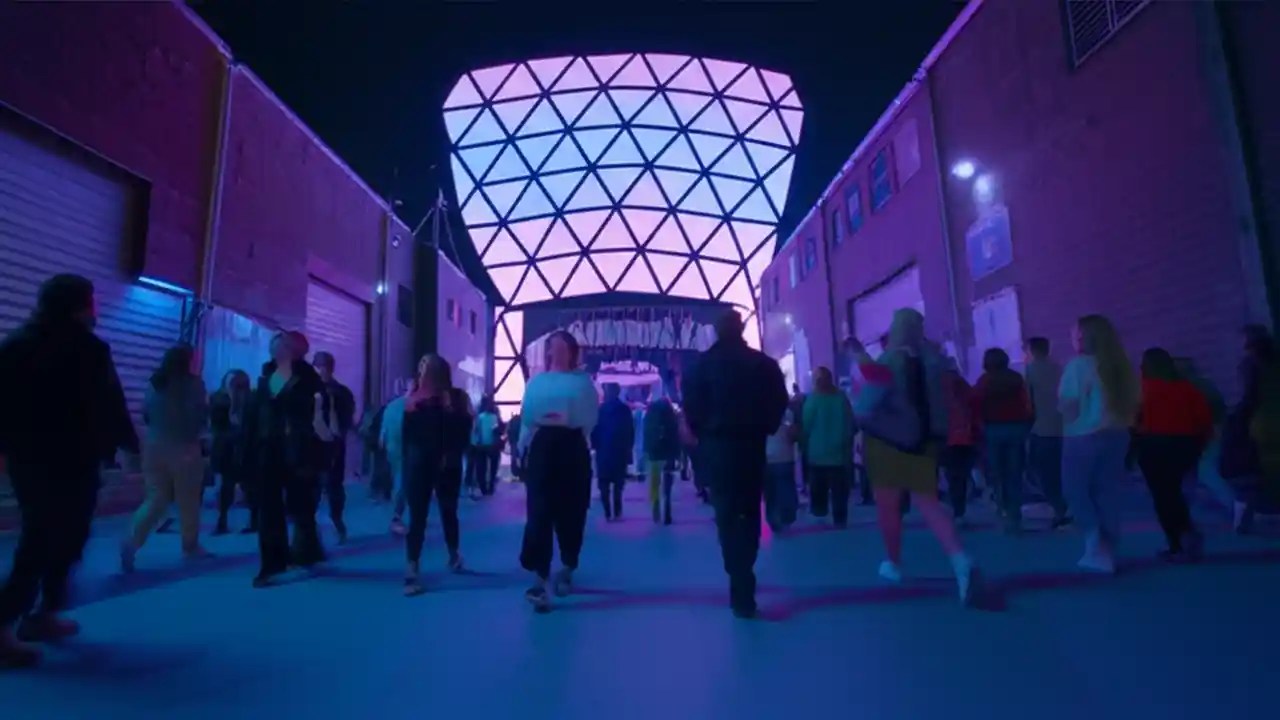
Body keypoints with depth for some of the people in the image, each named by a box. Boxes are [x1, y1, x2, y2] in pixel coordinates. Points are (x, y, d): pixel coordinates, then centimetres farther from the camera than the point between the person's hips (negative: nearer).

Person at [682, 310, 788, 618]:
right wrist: (765, 429, 11)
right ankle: (743, 586, 21)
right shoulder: (763, 363, 3)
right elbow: (779, 402, 0)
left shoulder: (702, 364, -1)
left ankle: (742, 590, 3)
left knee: (727, 516, 4)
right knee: (748, 514, 13)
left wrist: (700, 432, 6)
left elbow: (691, 404, -7)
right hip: (751, 446, 2)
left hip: (716, 446, -1)